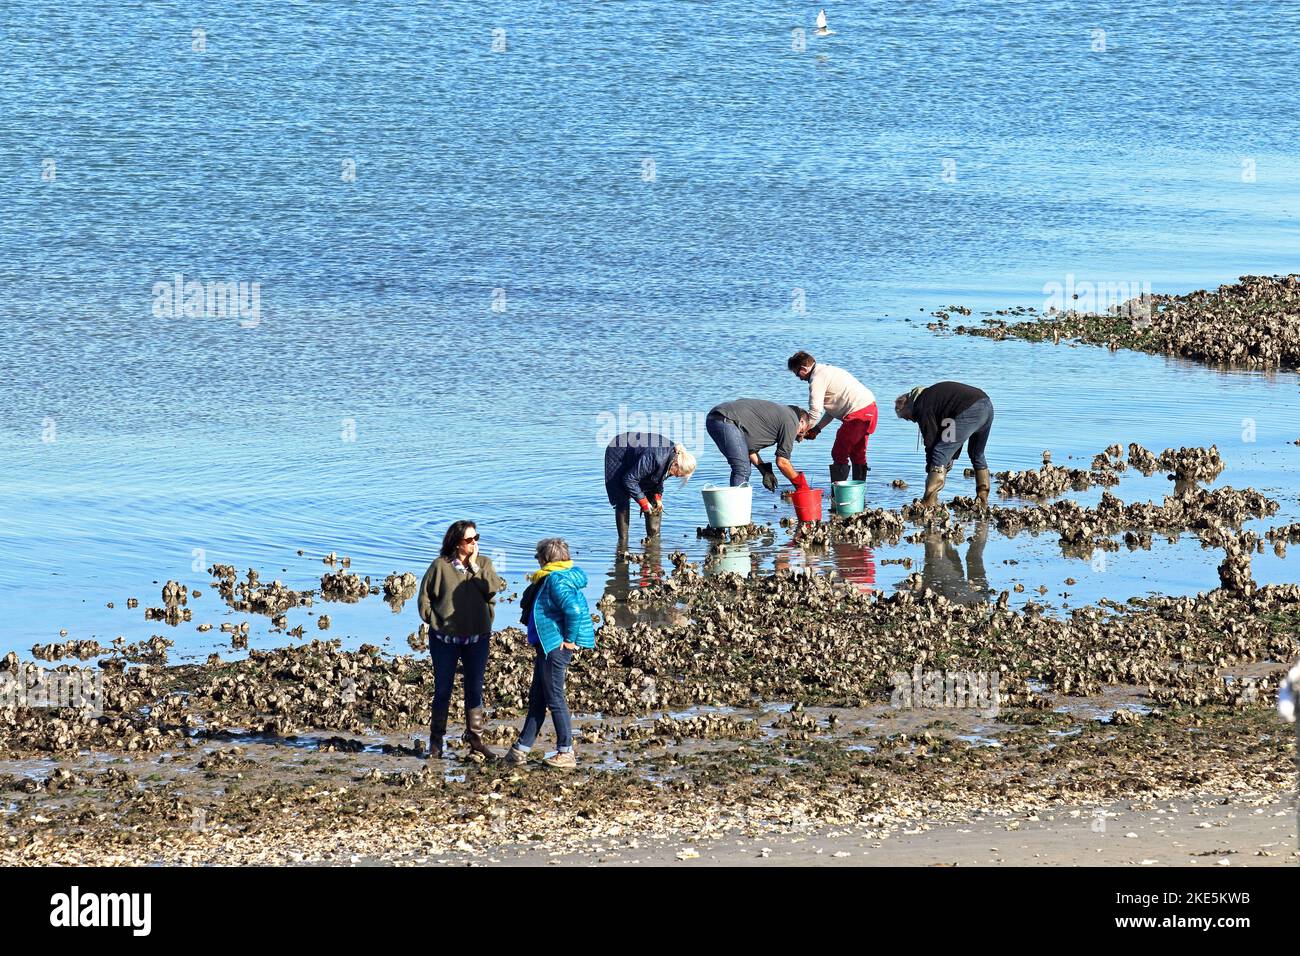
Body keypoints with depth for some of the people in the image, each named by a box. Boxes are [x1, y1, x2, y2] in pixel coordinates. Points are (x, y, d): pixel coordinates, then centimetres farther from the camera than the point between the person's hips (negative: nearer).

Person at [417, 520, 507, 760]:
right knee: (443, 689, 6)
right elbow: (425, 597, 0)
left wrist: (475, 567, -12)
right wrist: (435, 622, -3)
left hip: (477, 638, 2)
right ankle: (436, 738, 15)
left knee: (475, 688, 8)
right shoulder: (441, 565, -6)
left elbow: (493, 589, -12)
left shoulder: (484, 563, 3)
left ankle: (475, 735, 17)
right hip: (445, 639, -2)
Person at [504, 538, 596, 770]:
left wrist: (569, 639, -20)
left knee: (555, 699, -4)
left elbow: (573, 609, -28)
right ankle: (521, 749, 21)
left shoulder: (556, 580, -18)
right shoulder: (549, 579, 14)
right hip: (548, 647, 11)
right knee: (536, 699, 15)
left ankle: (566, 754, 1)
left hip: (555, 646, -11)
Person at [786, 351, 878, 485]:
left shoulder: (817, 379, -11)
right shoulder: (826, 370, 22)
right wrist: (817, 428, 18)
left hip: (858, 414, -10)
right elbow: (832, 409, 24)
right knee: (858, 454, 19)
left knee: (839, 454, -3)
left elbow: (815, 411, -15)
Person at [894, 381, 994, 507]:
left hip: (970, 411, -10)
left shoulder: (921, 407, 3)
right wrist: (950, 460, 26)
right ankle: (983, 499, 32)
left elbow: (931, 441, 2)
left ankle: (929, 502, -11)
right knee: (977, 455, 28)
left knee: (940, 454, -6)